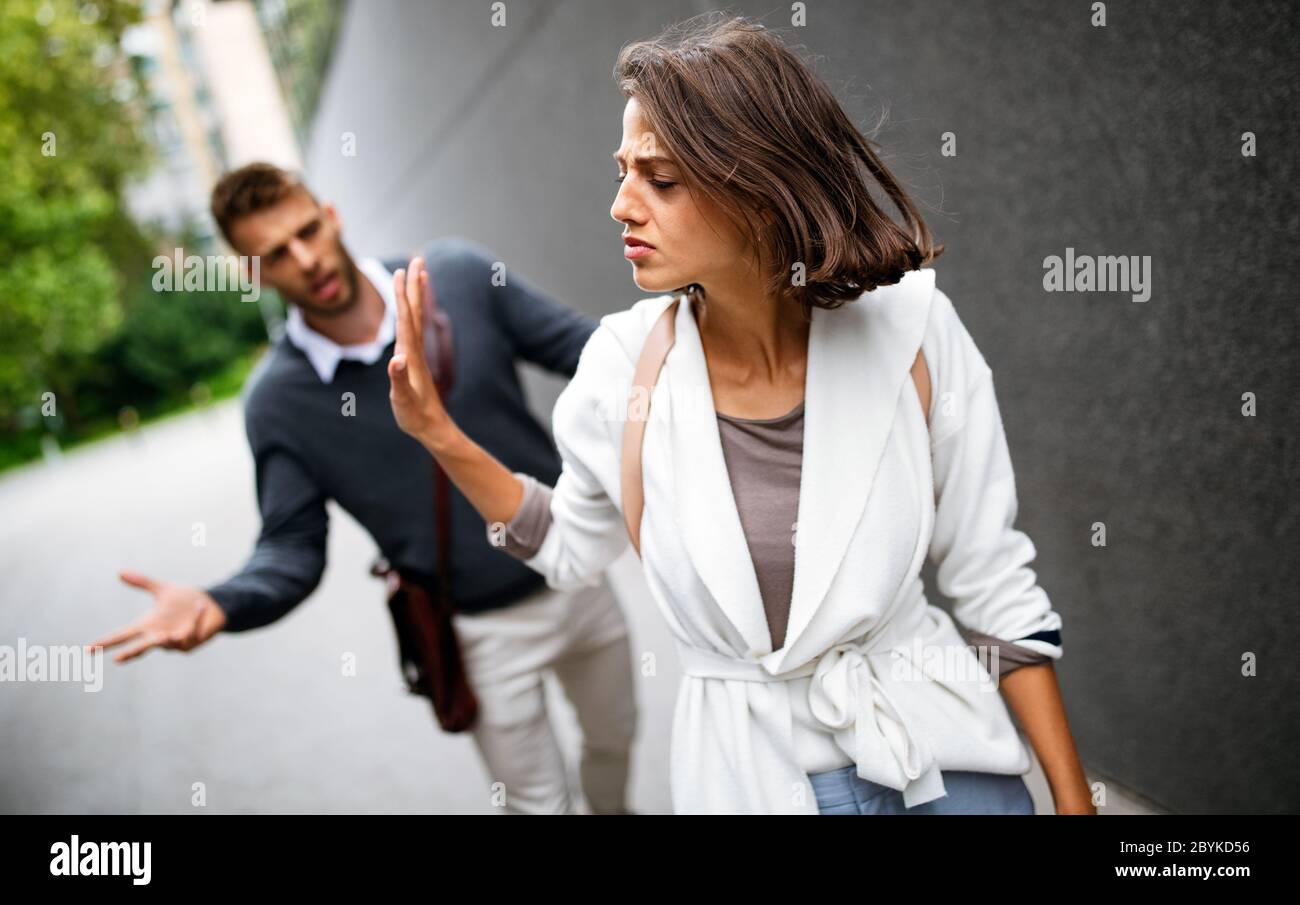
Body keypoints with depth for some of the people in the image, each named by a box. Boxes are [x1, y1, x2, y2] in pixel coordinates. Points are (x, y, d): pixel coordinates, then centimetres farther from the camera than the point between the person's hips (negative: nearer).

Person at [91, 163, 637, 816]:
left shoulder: (458, 274, -13)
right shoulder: (276, 400, -15)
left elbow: (574, 344, -5)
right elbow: (294, 548, -10)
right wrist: (218, 605, -30)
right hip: (486, 634, -2)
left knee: (614, 739, 26)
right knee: (540, 802, 13)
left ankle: (612, 810, 59)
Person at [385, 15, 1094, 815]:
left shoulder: (909, 333, -16)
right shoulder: (624, 366, -12)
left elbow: (994, 582, -6)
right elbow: (575, 547, 7)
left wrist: (1074, 798, -4)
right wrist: (440, 434, -6)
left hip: (938, 760, 0)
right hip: (746, 774, 1)